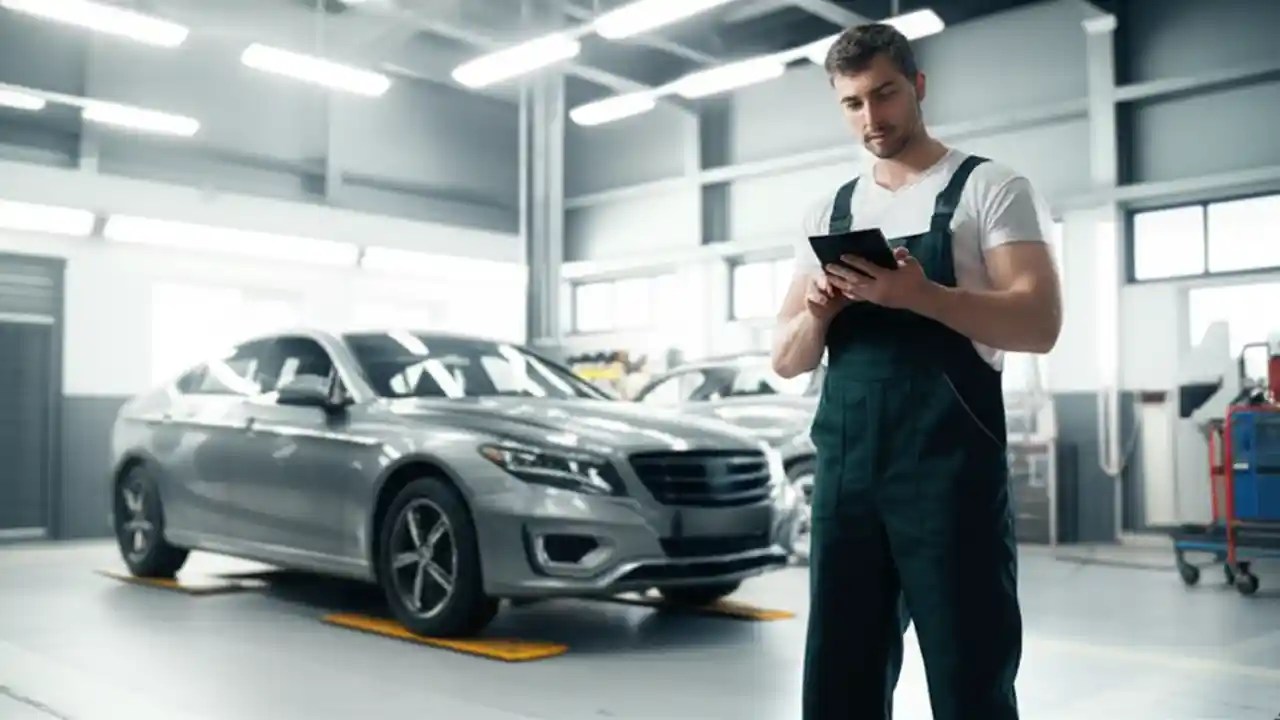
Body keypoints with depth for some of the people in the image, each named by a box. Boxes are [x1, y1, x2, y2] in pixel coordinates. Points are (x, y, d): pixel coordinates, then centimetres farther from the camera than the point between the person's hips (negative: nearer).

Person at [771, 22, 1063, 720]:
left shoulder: (990, 188, 3)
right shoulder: (827, 211, 16)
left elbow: (1039, 323, -9)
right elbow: (785, 359, 14)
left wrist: (919, 295, -23)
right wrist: (820, 309, -8)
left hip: (950, 469, -4)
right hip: (844, 469, 5)